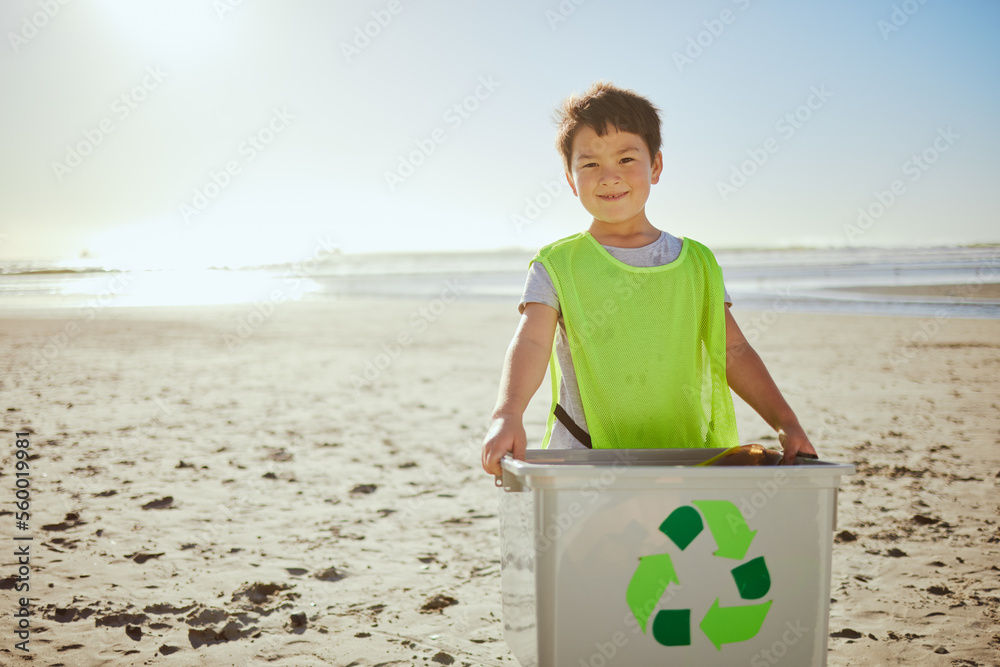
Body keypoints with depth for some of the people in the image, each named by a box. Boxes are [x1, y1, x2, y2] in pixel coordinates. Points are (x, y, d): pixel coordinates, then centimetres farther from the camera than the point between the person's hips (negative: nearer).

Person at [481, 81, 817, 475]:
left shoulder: (696, 264, 8)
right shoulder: (557, 266, -1)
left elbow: (734, 352, 10)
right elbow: (531, 343, -15)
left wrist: (785, 422, 1)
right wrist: (507, 416, -32)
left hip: (684, 457, 2)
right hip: (582, 461, -2)